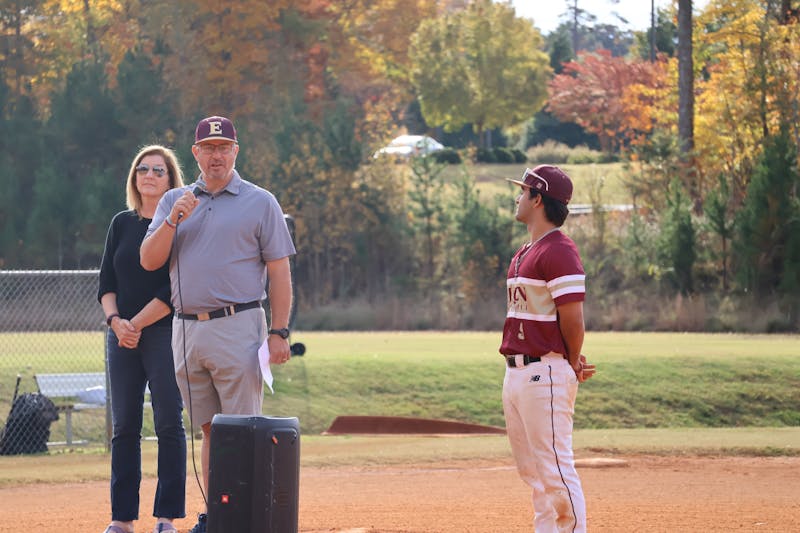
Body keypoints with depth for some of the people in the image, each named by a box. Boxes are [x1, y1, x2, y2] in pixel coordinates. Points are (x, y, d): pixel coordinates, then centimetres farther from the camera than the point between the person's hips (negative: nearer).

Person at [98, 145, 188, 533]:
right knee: (124, 425, 4)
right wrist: (115, 321, -7)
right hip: (122, 336, 5)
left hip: (166, 334, -5)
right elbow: (106, 284, 10)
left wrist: (137, 324, -12)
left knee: (169, 423, -5)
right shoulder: (122, 224, 13)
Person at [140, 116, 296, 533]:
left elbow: (279, 271, 0)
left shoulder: (259, 202, 3)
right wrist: (173, 220, -10)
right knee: (210, 430, 9)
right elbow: (149, 261, 5)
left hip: (237, 327, -4)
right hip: (186, 331, 4)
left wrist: (279, 332, -8)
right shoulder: (174, 201, 14)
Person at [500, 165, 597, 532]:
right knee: (532, 471, 13)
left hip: (544, 374, -10)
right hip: (516, 373, 10)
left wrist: (572, 365, -1)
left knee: (555, 469, -10)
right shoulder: (524, 254, 17)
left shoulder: (559, 251, -14)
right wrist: (571, 363, 6)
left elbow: (572, 316, -16)